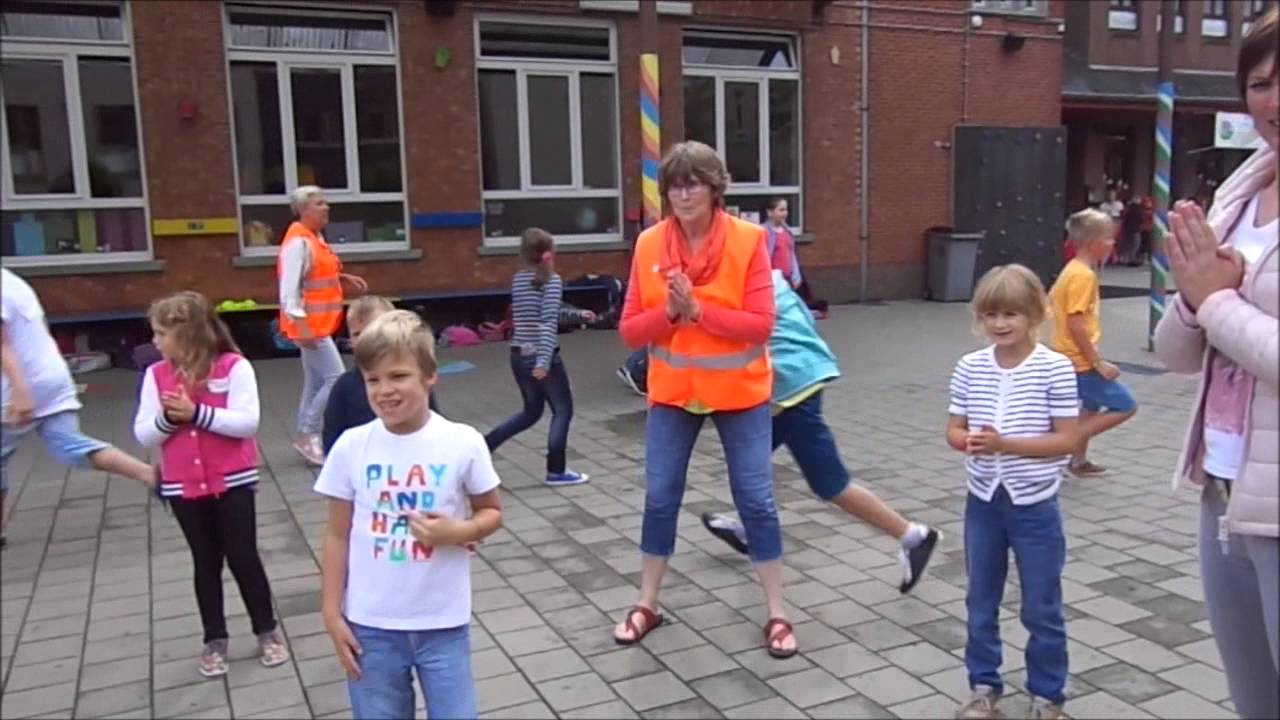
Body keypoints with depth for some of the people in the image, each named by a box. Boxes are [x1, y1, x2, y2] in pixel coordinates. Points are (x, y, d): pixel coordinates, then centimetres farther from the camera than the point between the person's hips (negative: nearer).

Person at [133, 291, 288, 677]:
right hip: (183, 487, 3)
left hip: (233, 482, -3)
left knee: (243, 557, 5)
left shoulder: (234, 367, -12)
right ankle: (215, 640, 26)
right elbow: (144, 435, 0)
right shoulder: (156, 375, -1)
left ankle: (267, 631, 23)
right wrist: (169, 418, -19)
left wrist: (196, 413, -23)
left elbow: (247, 422, -18)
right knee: (206, 562, 13)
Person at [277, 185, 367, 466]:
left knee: (316, 382, 13)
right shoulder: (298, 242, -17)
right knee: (336, 378, -9)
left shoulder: (315, 237, 11)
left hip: (320, 322, 10)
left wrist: (344, 277, 7)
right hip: (309, 323, -10)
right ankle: (306, 435, 1)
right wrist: (301, 325, -27)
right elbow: (290, 288, -22)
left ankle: (307, 437, 22)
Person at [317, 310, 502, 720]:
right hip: (370, 626, 1)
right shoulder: (351, 447, -7)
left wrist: (457, 532, -17)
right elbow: (337, 536, 1)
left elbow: (492, 513, 3)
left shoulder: (463, 443, -11)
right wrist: (332, 614, 1)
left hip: (443, 625, -1)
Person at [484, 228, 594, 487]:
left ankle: (483, 445, 17)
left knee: (531, 411, 22)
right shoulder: (552, 280, -11)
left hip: (519, 356, 7)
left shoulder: (517, 280, 9)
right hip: (542, 357, -7)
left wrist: (577, 315, 24)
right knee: (562, 411, 9)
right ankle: (556, 471, 11)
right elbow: (549, 321, -21)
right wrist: (544, 360, -27)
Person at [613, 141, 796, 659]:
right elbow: (630, 330, -4)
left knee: (756, 500, 4)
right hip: (672, 391, 3)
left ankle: (777, 615, 19)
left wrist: (698, 309, -24)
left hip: (739, 391, -2)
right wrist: (669, 311, -22)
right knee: (659, 499, 9)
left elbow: (761, 325, -17)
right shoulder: (649, 245, -4)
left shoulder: (748, 241, -12)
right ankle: (647, 605, 26)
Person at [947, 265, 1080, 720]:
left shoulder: (1055, 369, -13)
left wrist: (1005, 444, -24)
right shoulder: (970, 367, -3)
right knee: (980, 604, 16)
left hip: (1035, 506, -3)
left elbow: (1066, 440, -13)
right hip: (983, 502, 4)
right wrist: (969, 441, -21)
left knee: (1042, 610, 12)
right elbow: (953, 429, 2)